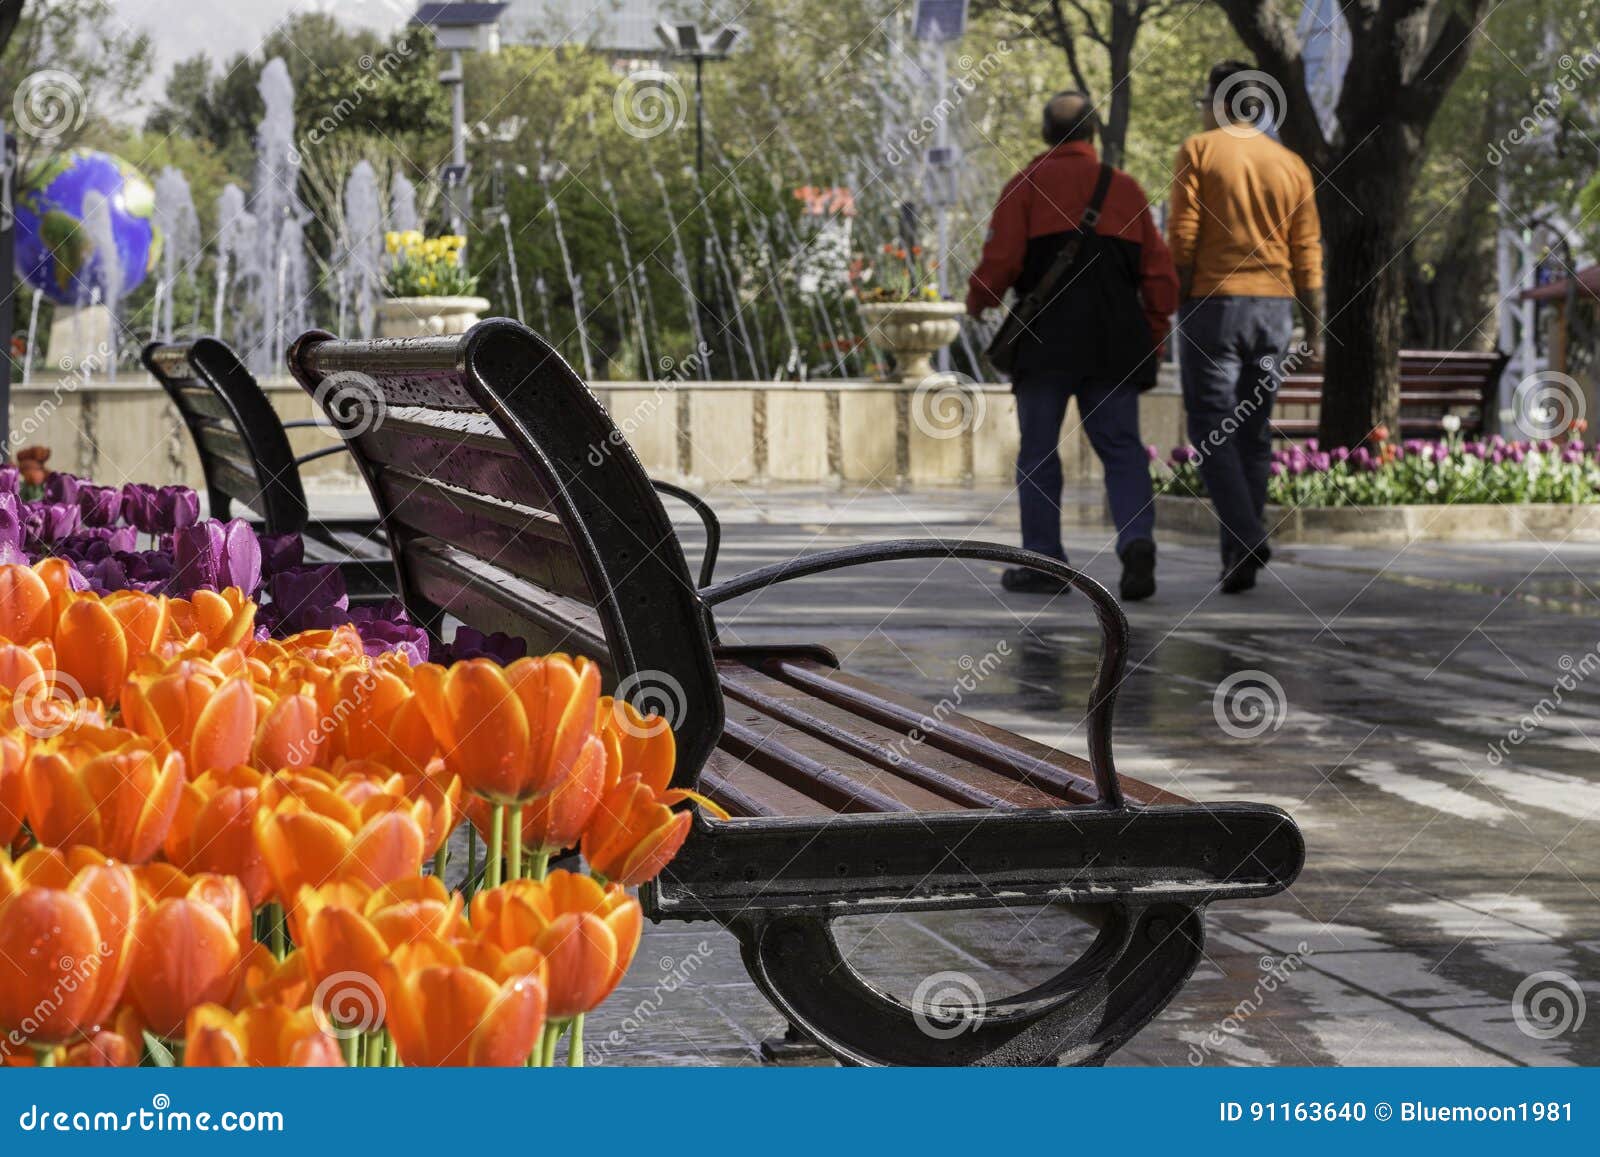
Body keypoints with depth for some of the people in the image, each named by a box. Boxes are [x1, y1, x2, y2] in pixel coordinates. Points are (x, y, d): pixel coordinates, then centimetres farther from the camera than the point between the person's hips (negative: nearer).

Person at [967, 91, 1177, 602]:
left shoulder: (1027, 186, 1)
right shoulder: (1126, 188, 12)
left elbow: (1001, 259, -8)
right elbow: (1160, 274, 9)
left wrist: (977, 301, 11)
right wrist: (1152, 336, 17)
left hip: (1046, 339, -3)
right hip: (1115, 344, 3)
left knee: (1038, 451, 5)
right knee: (1121, 447, 3)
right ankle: (1137, 539, -18)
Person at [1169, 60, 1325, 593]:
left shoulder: (1199, 151, -1)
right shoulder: (1291, 165, 11)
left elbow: (1183, 237, -9)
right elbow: (1308, 255, 8)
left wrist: (1177, 304, -3)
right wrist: (1315, 329, 10)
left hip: (1213, 304, -4)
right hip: (1274, 308, 5)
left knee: (1210, 428, -4)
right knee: (1253, 431, 10)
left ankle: (1245, 538, -22)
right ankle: (1240, 561, 10)